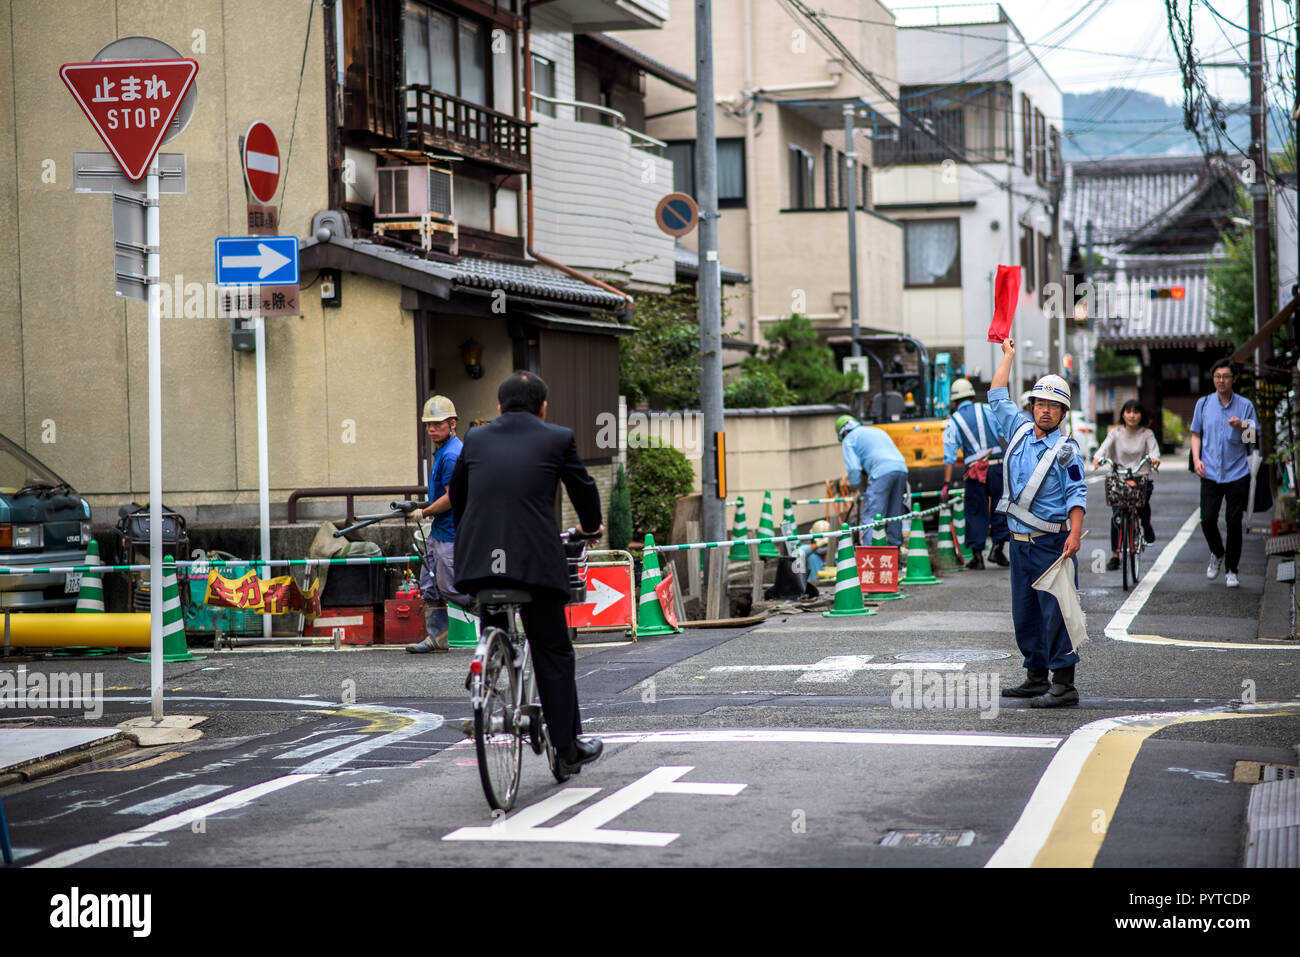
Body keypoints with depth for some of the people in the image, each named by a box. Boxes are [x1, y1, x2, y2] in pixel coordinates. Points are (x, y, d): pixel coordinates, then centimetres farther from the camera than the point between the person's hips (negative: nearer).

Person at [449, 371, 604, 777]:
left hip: (478, 559, 3)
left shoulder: (476, 438, 13)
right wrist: (591, 526, 36)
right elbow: (583, 489, 15)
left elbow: (456, 495, 25)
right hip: (537, 560, -3)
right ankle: (567, 749, 11)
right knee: (553, 654, 7)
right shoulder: (558, 438, 5)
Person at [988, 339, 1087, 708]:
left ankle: (1064, 685, -7)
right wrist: (1008, 356, 26)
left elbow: (1077, 495, -10)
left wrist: (1075, 533, -22)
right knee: (1025, 612, 12)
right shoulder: (1020, 431, 10)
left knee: (1056, 612, -8)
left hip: (1051, 542, -7)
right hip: (1019, 541, 7)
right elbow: (998, 398, 22)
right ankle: (1036, 678, 21)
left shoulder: (1066, 450, -6)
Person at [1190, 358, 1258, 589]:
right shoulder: (1203, 404, 7)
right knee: (1207, 520, -6)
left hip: (1237, 474, -1)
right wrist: (1196, 458, -1)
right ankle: (1217, 555, 23)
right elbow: (1196, 434, 15)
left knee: (1234, 522, -1)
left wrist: (1241, 427, -18)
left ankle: (1232, 570, 11)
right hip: (1210, 473, 1)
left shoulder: (1245, 405, 3)